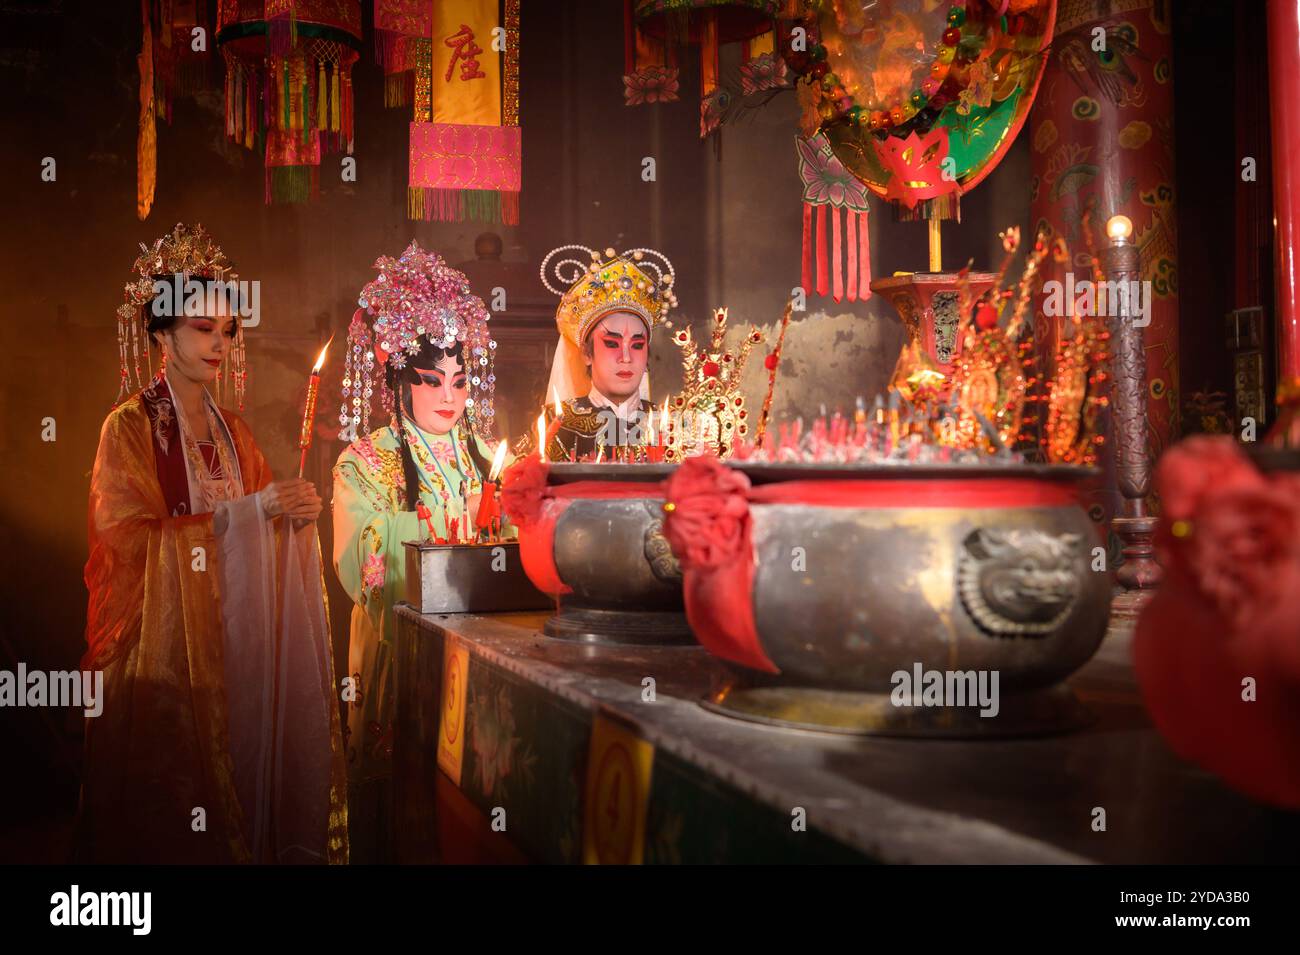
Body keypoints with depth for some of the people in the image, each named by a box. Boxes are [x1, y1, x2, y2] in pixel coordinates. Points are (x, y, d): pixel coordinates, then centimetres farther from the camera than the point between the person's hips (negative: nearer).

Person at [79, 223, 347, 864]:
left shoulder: (232, 431, 12)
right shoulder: (130, 426, -6)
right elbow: (131, 541, -16)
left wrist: (294, 515, -7)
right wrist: (248, 511, -21)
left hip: (233, 636, 5)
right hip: (163, 641, -5)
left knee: (236, 781, 4)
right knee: (168, 817, 0)